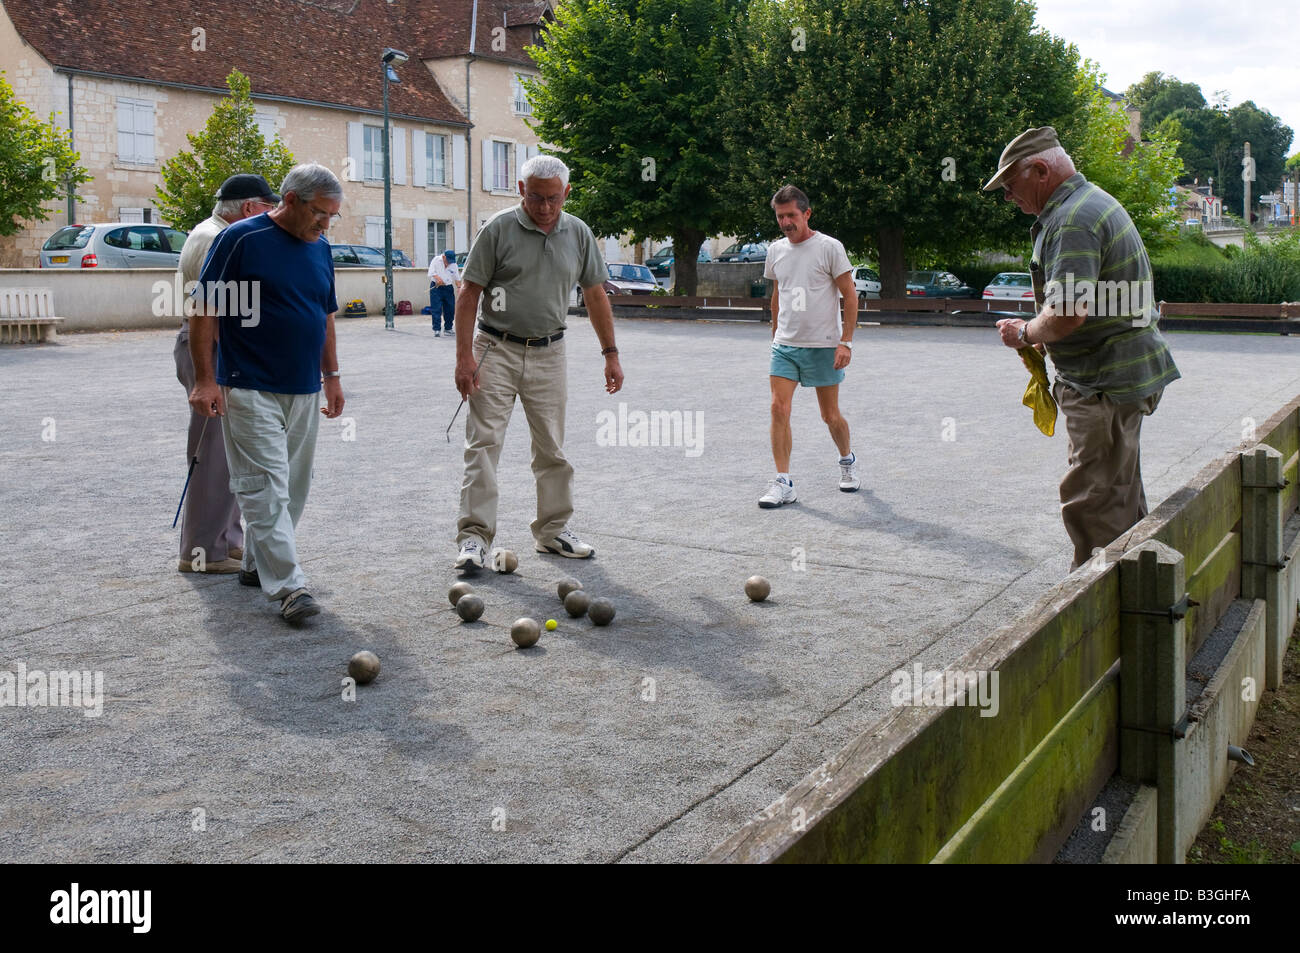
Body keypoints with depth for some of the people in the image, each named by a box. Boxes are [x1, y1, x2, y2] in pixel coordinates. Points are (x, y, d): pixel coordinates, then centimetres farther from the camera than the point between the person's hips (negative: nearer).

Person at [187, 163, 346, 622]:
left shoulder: (319, 248, 12)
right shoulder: (240, 239, -8)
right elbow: (204, 310, -8)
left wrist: (331, 376, 18)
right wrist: (205, 378, -12)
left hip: (304, 391, 7)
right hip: (250, 390, -7)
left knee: (292, 486, 11)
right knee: (266, 486, -9)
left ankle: (257, 563, 26)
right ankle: (288, 586, -10)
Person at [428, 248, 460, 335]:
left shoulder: (453, 264, 6)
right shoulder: (436, 260, -4)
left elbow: (457, 277, 10)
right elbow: (431, 272, -9)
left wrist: (459, 287, -5)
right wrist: (437, 278, -28)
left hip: (448, 288, 4)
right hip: (436, 288, -4)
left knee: (450, 309, 5)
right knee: (436, 309, -9)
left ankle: (448, 328, 19)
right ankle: (437, 330, -6)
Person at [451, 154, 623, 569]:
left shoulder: (579, 234, 5)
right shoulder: (498, 229, -6)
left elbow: (595, 294, 12)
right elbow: (469, 292, -6)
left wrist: (611, 353, 10)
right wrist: (464, 355, -13)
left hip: (548, 353, 3)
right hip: (496, 351, -3)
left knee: (552, 449, 9)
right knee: (484, 443, -6)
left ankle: (553, 531, 21)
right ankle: (474, 536, -2)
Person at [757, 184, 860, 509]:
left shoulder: (829, 247, -6)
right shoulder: (776, 250, 9)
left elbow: (850, 296, -5)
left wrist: (846, 341, -12)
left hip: (823, 345, -4)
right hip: (785, 345, 4)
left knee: (831, 415, 5)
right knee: (779, 409, -10)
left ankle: (848, 460, 34)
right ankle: (783, 483, -7)